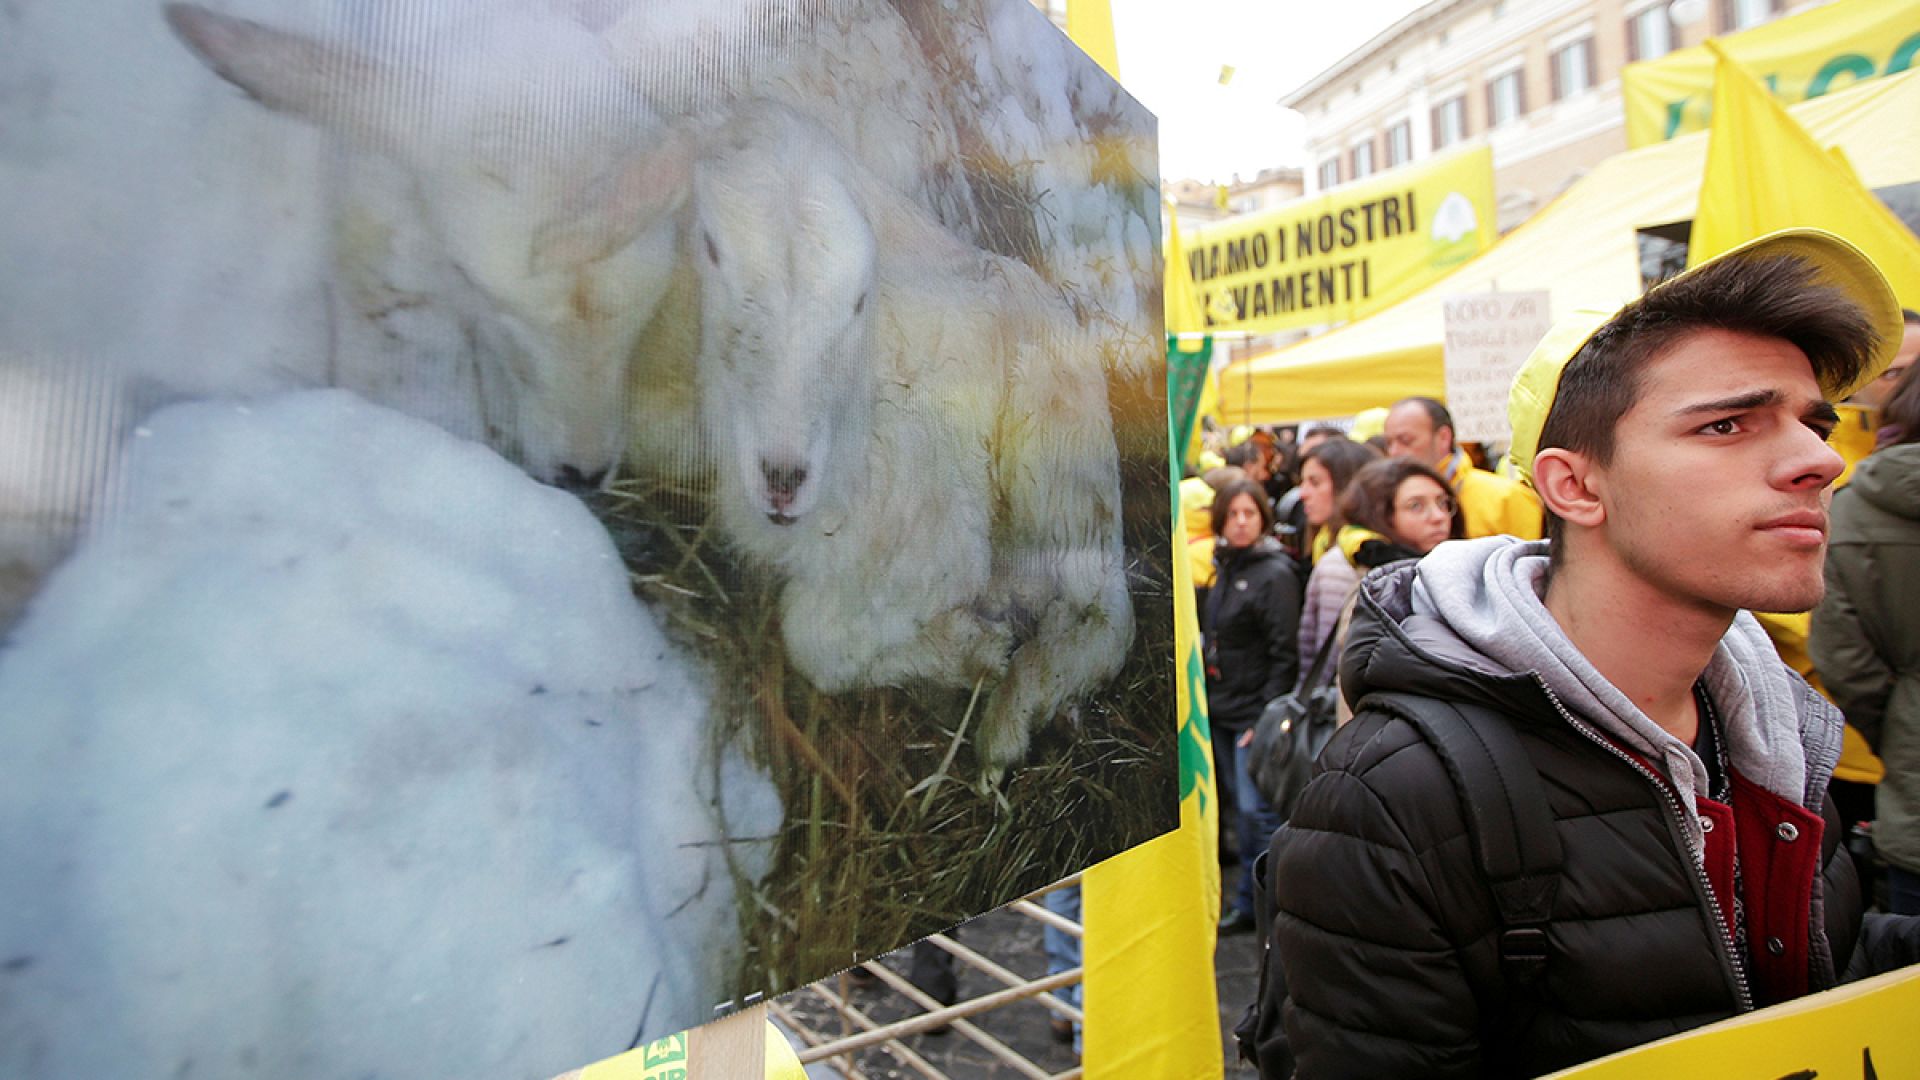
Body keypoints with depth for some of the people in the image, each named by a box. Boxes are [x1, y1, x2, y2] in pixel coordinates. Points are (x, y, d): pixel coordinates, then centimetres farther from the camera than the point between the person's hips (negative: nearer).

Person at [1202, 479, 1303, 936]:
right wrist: (1206, 696, 14)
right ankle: (1249, 903, 27)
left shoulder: (1275, 573, -13)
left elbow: (1284, 653, -15)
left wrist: (1267, 716, -17)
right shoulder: (1225, 567, 11)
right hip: (1221, 709, 8)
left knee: (1257, 809, -4)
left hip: (1255, 710, -8)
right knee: (1240, 805, 15)